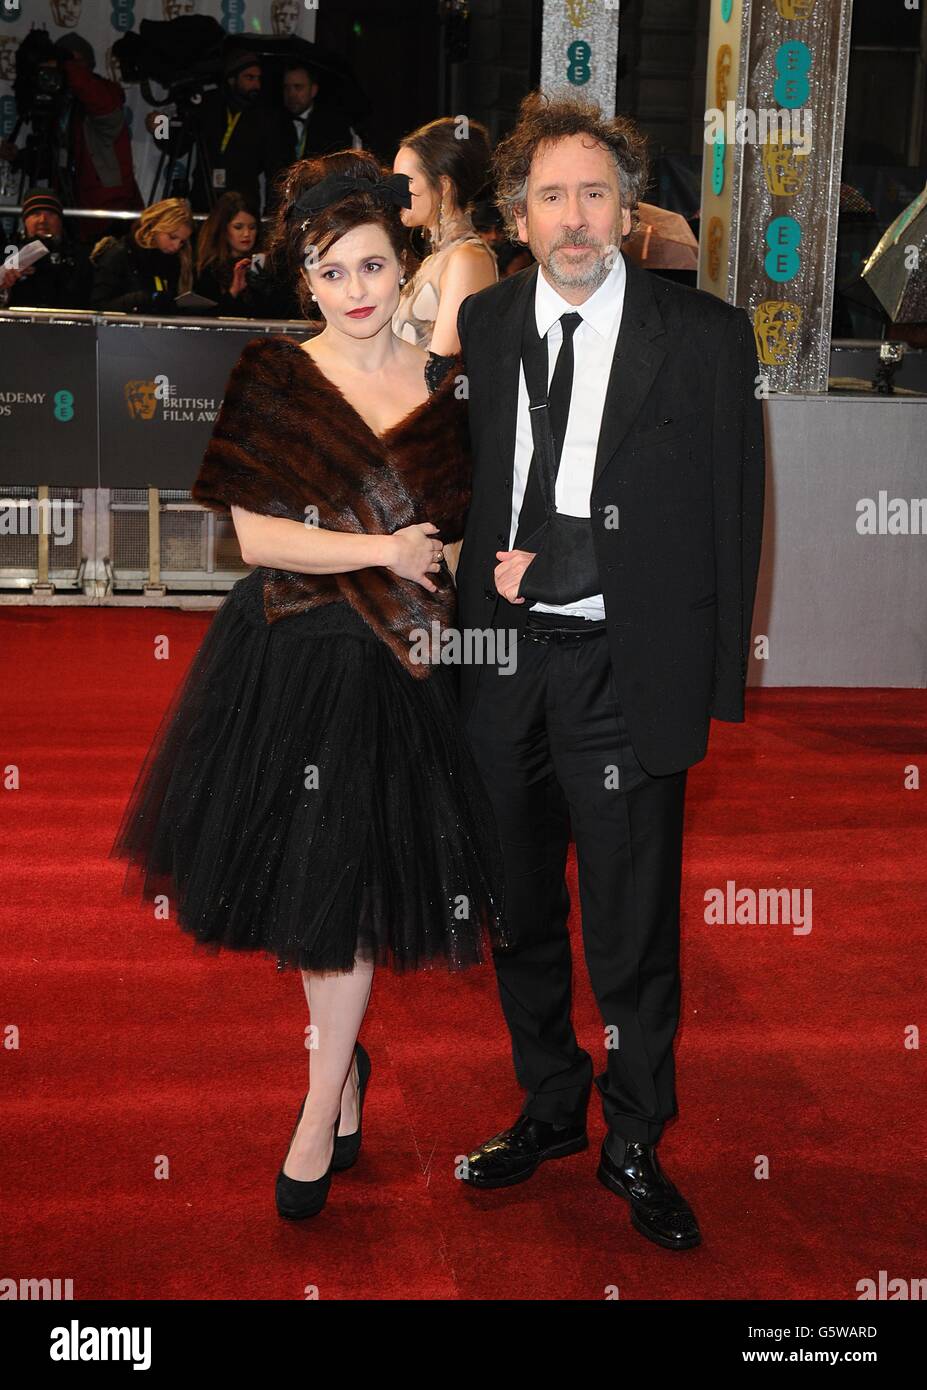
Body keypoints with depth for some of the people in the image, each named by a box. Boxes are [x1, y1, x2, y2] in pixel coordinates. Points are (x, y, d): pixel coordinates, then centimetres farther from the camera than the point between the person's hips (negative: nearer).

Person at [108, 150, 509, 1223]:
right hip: (289, 659, -1)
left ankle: (322, 1102, 20)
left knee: (351, 881, 6)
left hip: (393, 663, 1)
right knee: (307, 874, 10)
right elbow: (256, 534, -11)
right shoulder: (274, 378, -3)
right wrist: (384, 551, -14)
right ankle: (345, 1065, 34)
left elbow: (456, 529, 12)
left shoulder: (441, 388, 4)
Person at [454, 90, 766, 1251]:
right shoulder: (478, 326, 7)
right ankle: (550, 1109, 35)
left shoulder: (704, 337, -2)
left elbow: (726, 522, -2)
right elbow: (464, 488, 11)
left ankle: (635, 1146, 24)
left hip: (623, 672, -3)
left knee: (633, 926, 4)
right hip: (500, 662, 4)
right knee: (520, 908, 15)